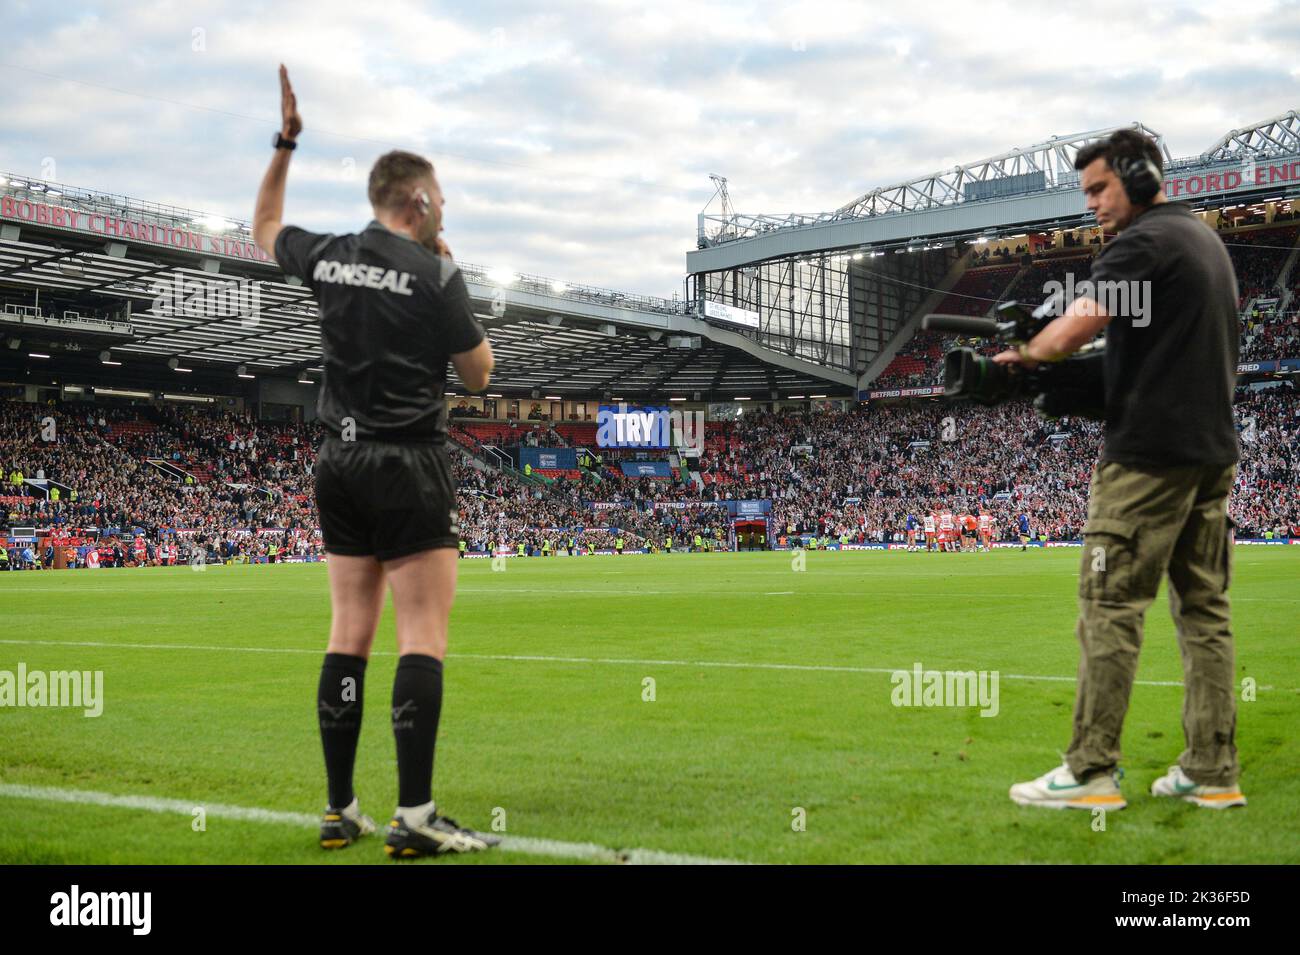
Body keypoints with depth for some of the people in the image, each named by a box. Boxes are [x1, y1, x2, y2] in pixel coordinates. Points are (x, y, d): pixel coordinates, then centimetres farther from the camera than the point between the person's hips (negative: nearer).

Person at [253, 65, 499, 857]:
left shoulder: (328, 257, 6)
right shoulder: (435, 273, -10)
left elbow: (266, 227, 28)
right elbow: (479, 373, -1)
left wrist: (286, 144, 31)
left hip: (341, 464, 7)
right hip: (409, 465, -6)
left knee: (350, 634, 10)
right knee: (424, 636, -5)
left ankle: (342, 812, 13)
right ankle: (415, 817, -8)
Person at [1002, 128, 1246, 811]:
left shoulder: (1142, 244, -11)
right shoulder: (1207, 240, 20)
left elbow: (1070, 333, -22)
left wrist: (1023, 353, -4)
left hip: (1151, 454, -9)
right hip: (1214, 450, 9)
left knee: (1110, 608, -6)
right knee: (1204, 609, 8)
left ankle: (1091, 772, -5)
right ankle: (1212, 772, 10)